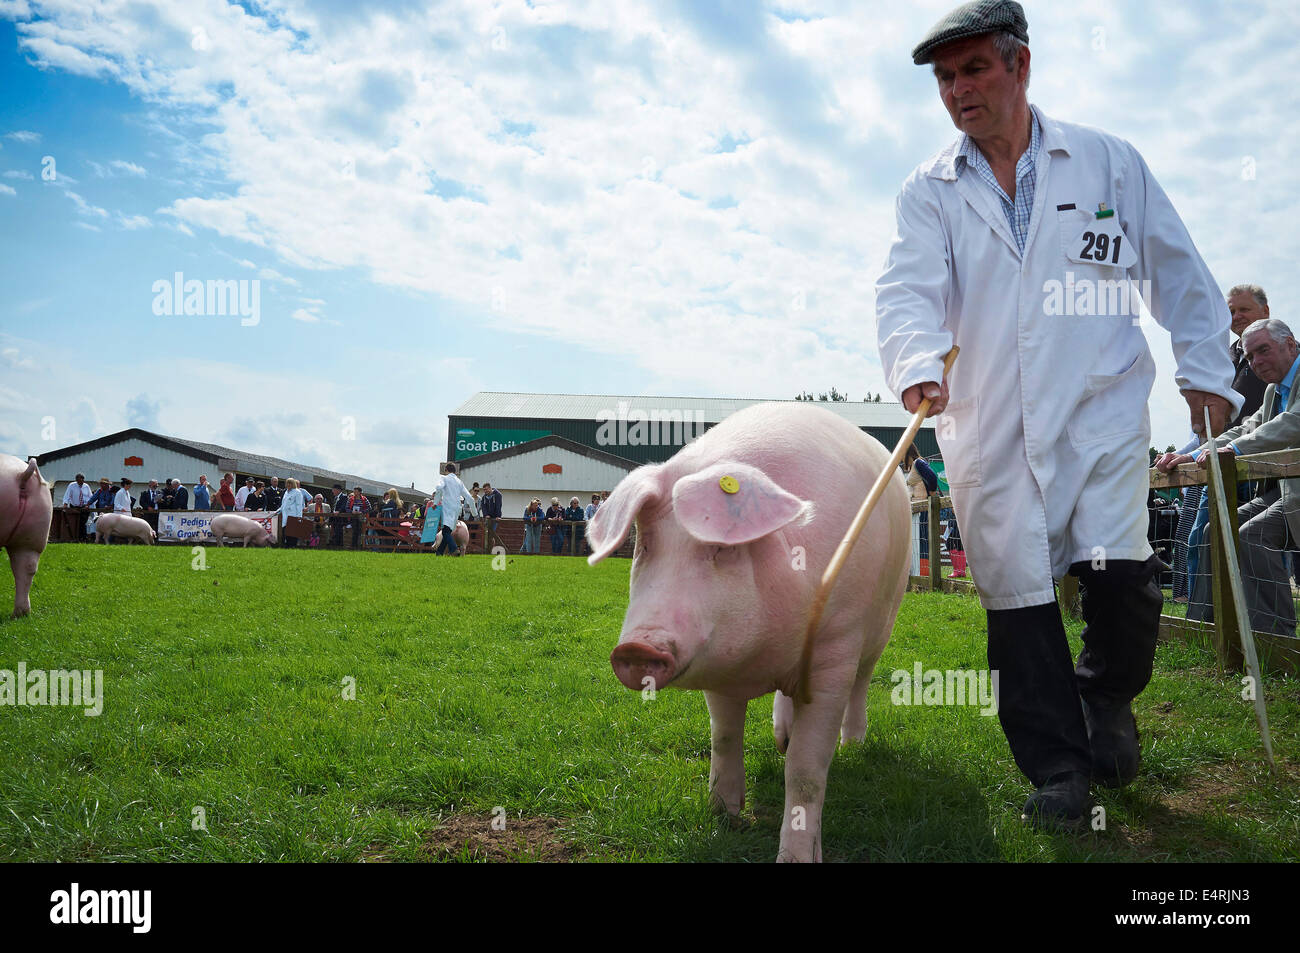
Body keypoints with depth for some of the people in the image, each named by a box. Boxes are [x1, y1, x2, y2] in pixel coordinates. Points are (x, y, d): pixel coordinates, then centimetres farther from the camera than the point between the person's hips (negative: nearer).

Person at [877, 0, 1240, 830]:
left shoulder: (1108, 161, 8)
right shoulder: (929, 192, 7)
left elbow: (1179, 273, 14)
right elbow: (910, 289, -9)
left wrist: (1207, 374, 11)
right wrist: (919, 366, -29)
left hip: (1100, 406, -1)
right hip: (990, 427, 1)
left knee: (1118, 571, -15)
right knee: (1016, 593, 2)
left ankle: (1108, 696, 19)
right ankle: (1058, 772, 17)